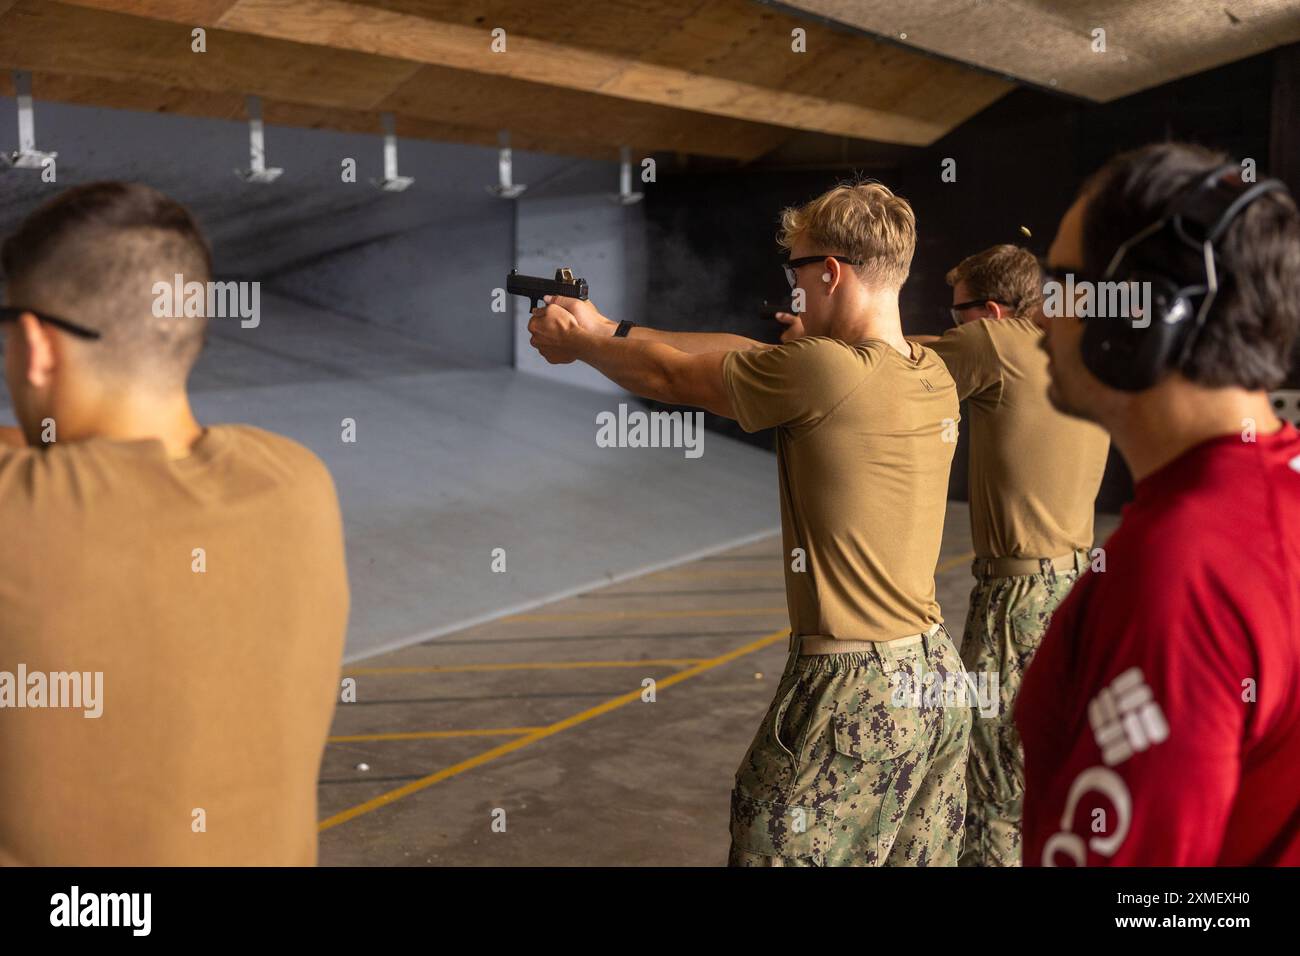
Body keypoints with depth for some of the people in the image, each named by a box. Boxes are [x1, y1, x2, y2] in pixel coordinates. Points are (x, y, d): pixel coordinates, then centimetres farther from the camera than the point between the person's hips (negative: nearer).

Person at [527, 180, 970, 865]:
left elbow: (674, 378, -4)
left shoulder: (826, 371, -19)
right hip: (940, 677, 8)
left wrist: (580, 341, 15)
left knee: (772, 847, 6)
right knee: (919, 857, 19)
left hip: (854, 689, -8)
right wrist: (615, 332, 18)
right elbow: (747, 353, 12)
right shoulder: (933, 373, 6)